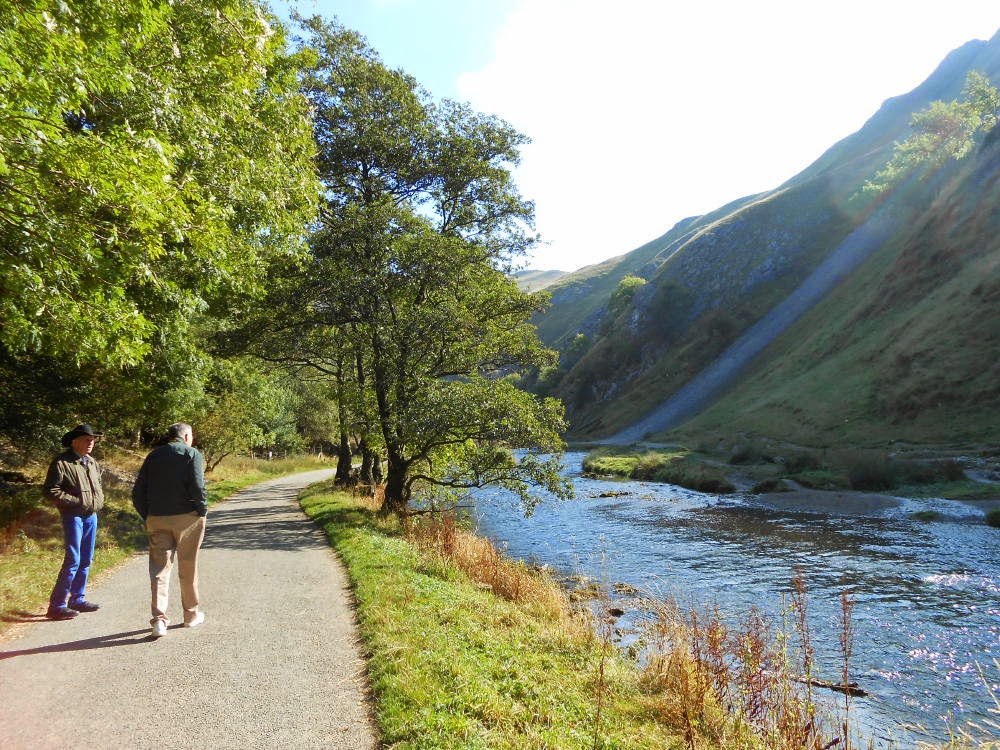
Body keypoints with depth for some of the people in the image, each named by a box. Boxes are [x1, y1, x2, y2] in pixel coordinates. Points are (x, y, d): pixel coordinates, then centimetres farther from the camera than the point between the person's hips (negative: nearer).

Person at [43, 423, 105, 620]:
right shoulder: (61, 462, -9)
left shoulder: (92, 463, 14)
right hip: (73, 515, -8)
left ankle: (78, 599, 22)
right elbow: (51, 491, -14)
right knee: (73, 560, -11)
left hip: (92, 516, 8)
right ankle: (57, 605, -3)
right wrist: (76, 501, -16)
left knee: (86, 560, 12)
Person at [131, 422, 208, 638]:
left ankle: (159, 618, -5)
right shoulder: (192, 453, -4)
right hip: (187, 517, -3)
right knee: (188, 567, 8)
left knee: (159, 566, 5)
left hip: (157, 519, 3)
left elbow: (138, 492, 7)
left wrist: (147, 516, 13)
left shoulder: (153, 456, 11)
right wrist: (202, 511, -5)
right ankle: (192, 614, 21)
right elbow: (197, 486, -16)